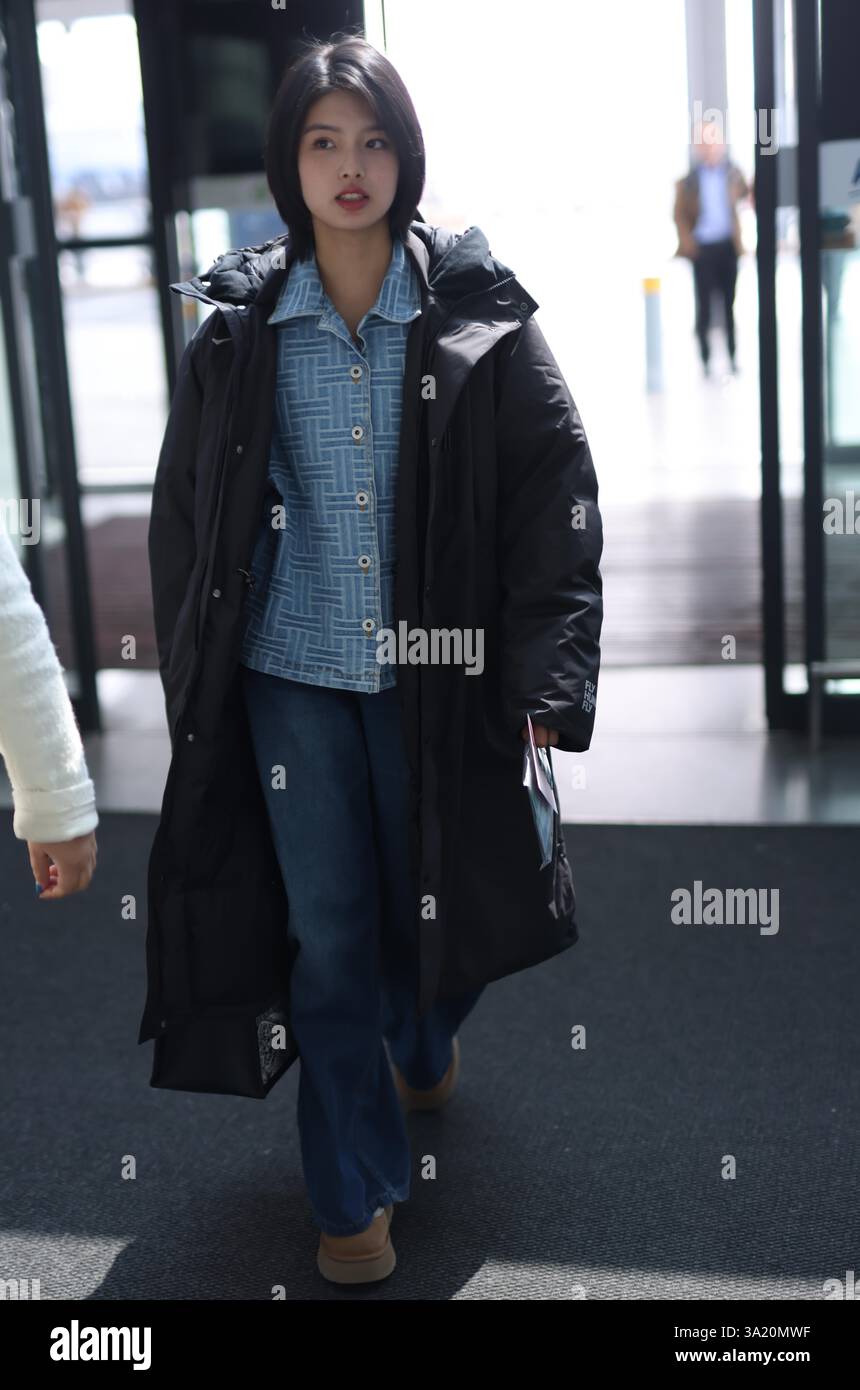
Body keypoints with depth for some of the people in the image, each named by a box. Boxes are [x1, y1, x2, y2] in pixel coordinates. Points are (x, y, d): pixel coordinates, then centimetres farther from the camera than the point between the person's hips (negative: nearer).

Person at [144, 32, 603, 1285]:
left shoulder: (478, 321, -4)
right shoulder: (237, 330, 1)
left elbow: (561, 503, -4)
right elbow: (183, 519, 7)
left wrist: (546, 681, -9)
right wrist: (194, 688, 6)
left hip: (434, 678, -1)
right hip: (291, 678, 1)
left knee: (436, 903, 13)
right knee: (327, 934, 6)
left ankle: (425, 1046, 49)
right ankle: (355, 1195, 23)